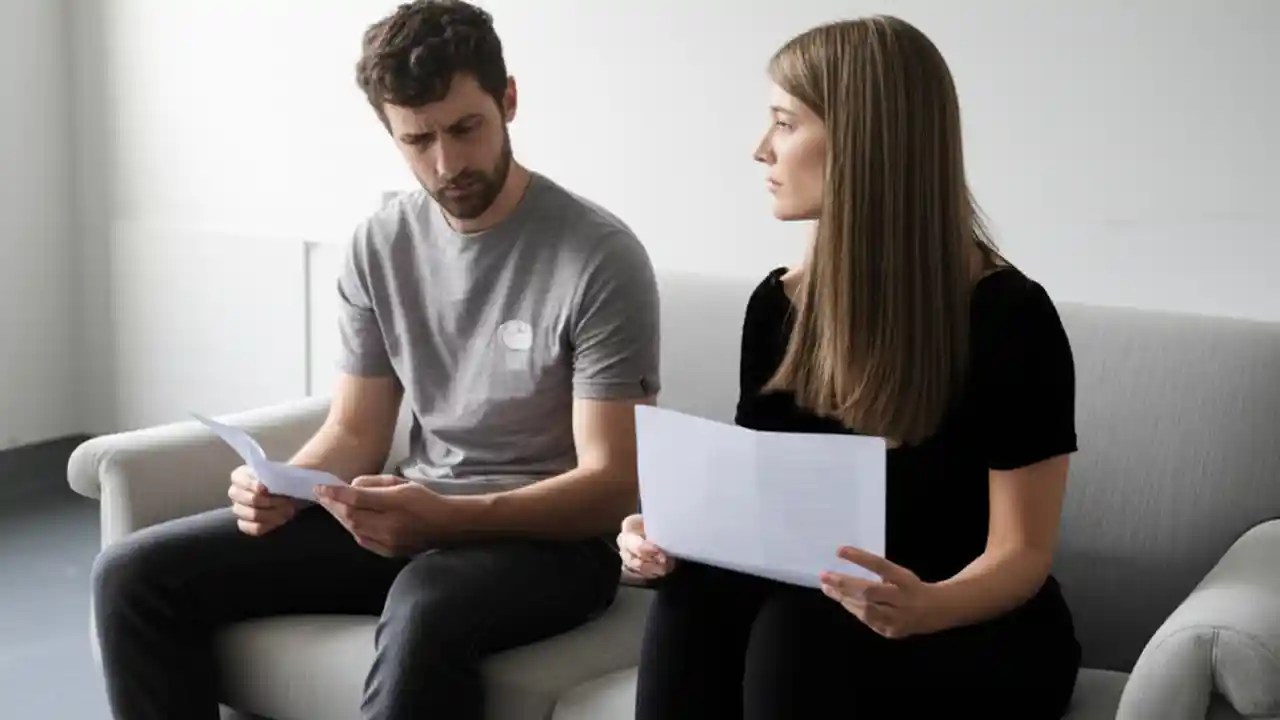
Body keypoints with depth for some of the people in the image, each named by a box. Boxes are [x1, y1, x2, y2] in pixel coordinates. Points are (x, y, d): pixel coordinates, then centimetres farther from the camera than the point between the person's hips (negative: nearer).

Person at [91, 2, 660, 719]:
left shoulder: (601, 257, -15)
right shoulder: (379, 246, 3)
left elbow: (611, 486, -17)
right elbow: (355, 431, 9)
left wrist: (446, 517, -33)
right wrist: (282, 486, -15)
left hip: (552, 534, -6)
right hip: (409, 517, 6)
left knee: (424, 613, -42)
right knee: (136, 575, -6)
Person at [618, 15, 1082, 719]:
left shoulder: (1009, 317, -14)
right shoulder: (778, 305, 4)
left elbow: (1021, 552, -14)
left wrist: (926, 608, -35)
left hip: (981, 635, -4)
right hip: (812, 617, 5)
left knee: (797, 625, -33)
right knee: (697, 589, -27)